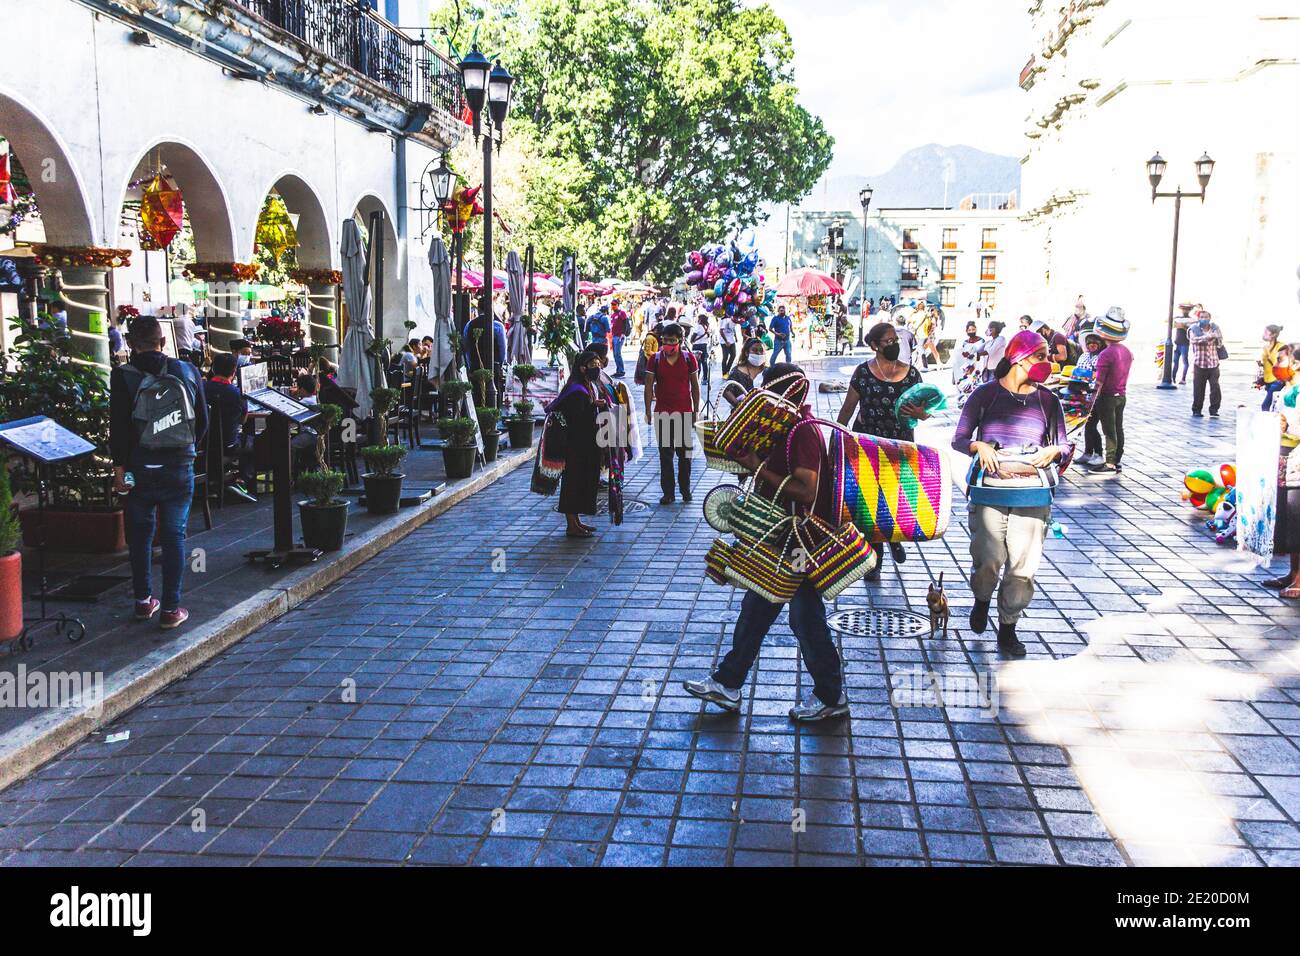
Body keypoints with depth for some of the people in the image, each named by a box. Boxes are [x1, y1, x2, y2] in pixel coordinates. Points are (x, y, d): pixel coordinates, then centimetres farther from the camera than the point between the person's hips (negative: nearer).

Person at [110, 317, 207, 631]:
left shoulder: (123, 375, -6)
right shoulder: (187, 372, 0)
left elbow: (118, 425, -9)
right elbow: (202, 421, 8)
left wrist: (119, 466, -3)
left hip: (140, 467, 0)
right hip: (179, 467, 1)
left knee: (140, 535, 14)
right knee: (174, 536, 4)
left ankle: (143, 600, 22)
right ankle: (171, 608, 4)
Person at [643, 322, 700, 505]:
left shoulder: (689, 358, 1)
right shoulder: (655, 359, 1)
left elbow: (695, 385, 6)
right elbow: (649, 385, 2)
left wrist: (696, 410, 5)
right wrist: (648, 410, -3)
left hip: (684, 412, 0)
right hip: (662, 413, 0)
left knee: (685, 453, 6)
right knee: (665, 454, 4)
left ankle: (685, 490, 18)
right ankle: (668, 492, 10)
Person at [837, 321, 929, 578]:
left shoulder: (911, 373, 2)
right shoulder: (863, 372, -3)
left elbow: (925, 411, 7)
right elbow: (847, 409, 3)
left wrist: (920, 413, -17)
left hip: (901, 446, 2)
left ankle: (894, 536, 40)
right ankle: (874, 558, 13)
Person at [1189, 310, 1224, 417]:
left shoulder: (1214, 329, 9)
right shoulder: (1194, 329, 1)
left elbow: (1220, 345, 9)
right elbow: (1193, 339, -20)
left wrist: (1217, 337, -10)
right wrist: (1207, 336, -31)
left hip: (1213, 364, 2)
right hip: (1199, 364, -2)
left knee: (1215, 388, -6)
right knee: (1198, 389, 0)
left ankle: (1214, 410, 3)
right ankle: (1196, 410, 12)